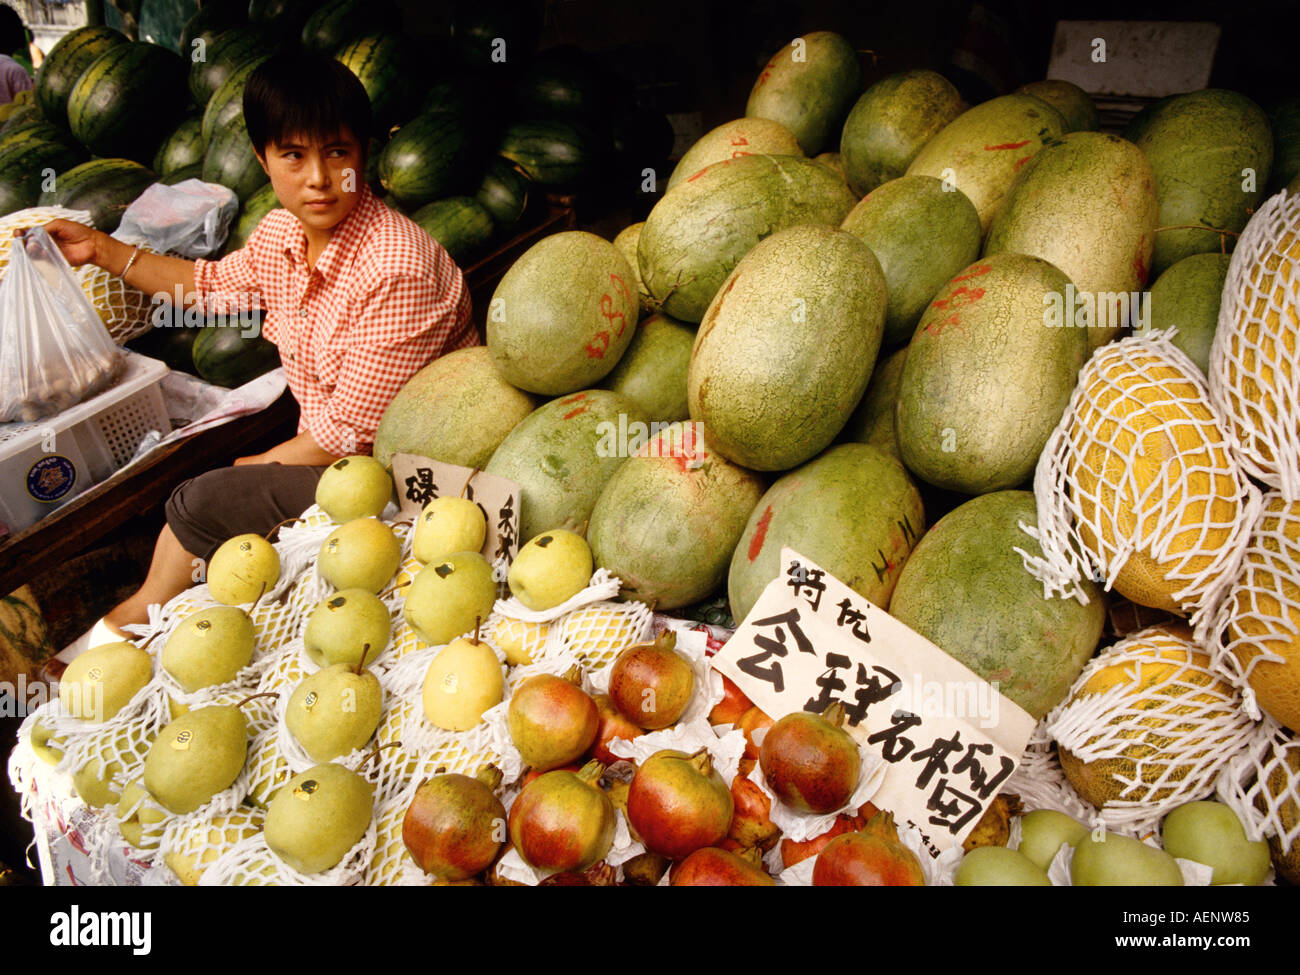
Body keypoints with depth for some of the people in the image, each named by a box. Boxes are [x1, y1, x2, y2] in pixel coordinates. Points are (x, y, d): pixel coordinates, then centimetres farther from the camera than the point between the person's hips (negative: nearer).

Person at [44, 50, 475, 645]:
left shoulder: (396, 268, -27)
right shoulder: (279, 234, 0)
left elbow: (356, 429, -23)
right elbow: (213, 285, 24)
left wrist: (259, 466, -9)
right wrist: (104, 250, 20)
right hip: (324, 444, 8)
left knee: (203, 506, -9)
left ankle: (131, 619, 19)